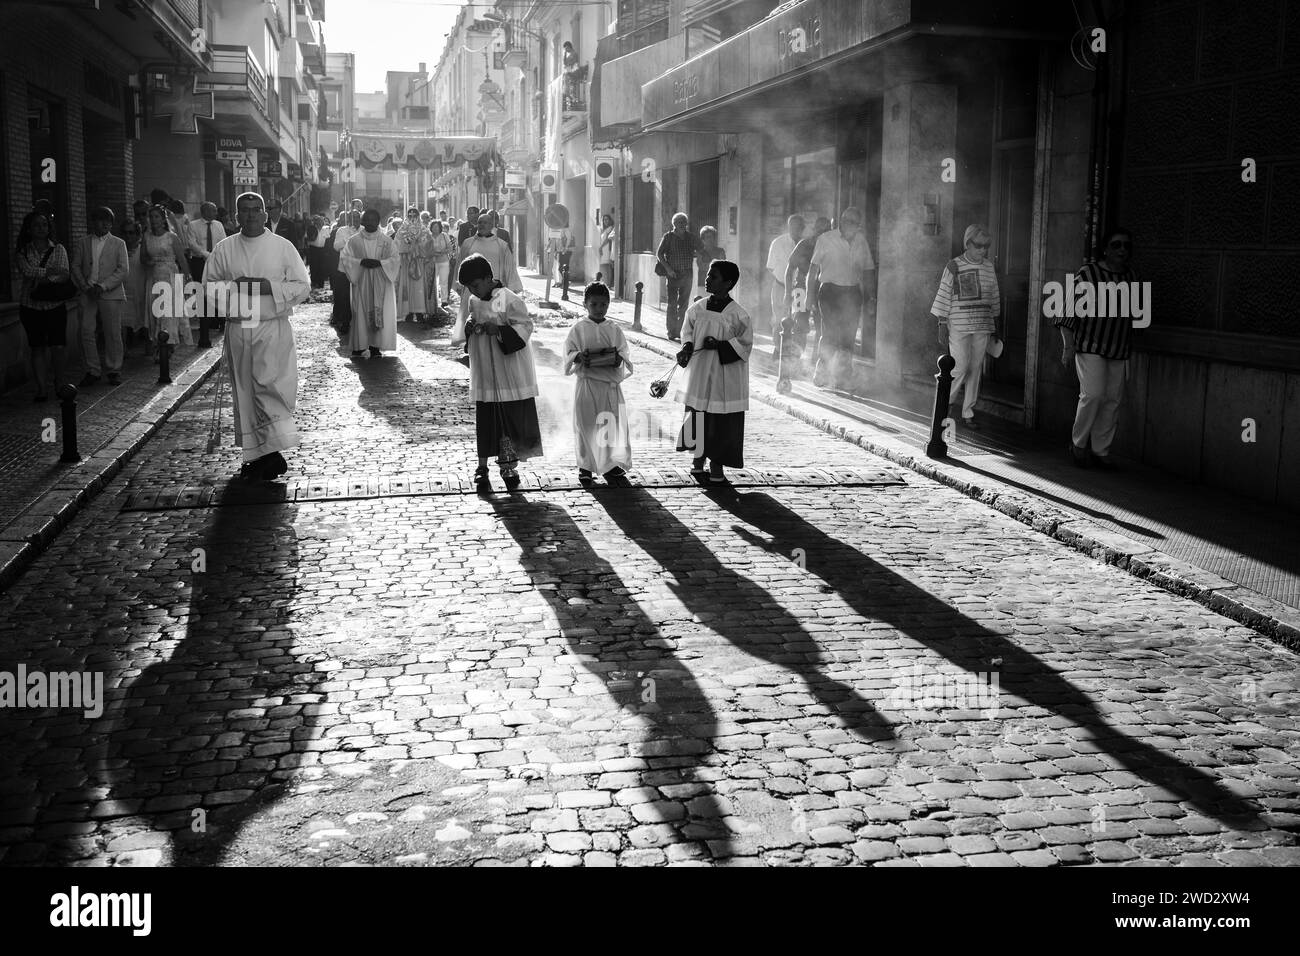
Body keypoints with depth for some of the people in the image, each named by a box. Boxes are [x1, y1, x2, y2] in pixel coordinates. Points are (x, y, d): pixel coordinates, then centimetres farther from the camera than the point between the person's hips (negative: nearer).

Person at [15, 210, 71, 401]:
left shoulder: (58, 249, 6)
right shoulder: (21, 251, 6)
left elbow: (65, 275, -6)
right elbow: (27, 271, -12)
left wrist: (46, 280, -20)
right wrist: (51, 271, -16)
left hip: (55, 304, 0)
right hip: (31, 306, 0)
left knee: (57, 346, -5)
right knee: (37, 348, 2)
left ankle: (59, 383, 14)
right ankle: (42, 388, 6)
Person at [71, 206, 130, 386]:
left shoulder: (118, 244, 6)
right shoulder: (83, 242, 12)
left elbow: (123, 270, -2)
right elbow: (76, 266, 11)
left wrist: (102, 286, -12)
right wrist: (85, 287, -5)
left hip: (111, 294, -2)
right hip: (88, 295, 2)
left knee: (113, 334, -1)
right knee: (86, 332, -3)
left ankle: (114, 370, 10)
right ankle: (92, 371, 5)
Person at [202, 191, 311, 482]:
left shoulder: (283, 246, 3)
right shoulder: (224, 249, 9)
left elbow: (303, 286, 0)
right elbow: (208, 286, 10)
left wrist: (270, 287, -14)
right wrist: (233, 287, -10)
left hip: (274, 329, -3)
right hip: (237, 329, 3)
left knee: (271, 386, -15)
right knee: (244, 392, 5)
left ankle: (272, 453, -11)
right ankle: (255, 455, 13)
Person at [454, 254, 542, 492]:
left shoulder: (509, 300, -14)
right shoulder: (473, 301, 7)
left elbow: (526, 326, -14)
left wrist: (499, 330, -24)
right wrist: (468, 328, -4)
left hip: (509, 373, -5)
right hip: (484, 373, 5)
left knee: (512, 420, 1)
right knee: (484, 420, 9)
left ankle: (509, 466, 13)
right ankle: (482, 466, 16)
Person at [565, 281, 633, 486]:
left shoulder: (614, 330, 8)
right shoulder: (578, 328, 2)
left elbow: (624, 353, 6)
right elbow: (568, 353, 1)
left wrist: (619, 360, -15)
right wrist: (579, 357, -19)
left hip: (611, 384, 2)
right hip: (587, 383, -2)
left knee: (613, 424, -2)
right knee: (587, 425, 3)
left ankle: (611, 467, 2)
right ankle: (585, 465, 15)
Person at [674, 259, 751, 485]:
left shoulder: (737, 314, -10)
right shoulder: (697, 308, 2)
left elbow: (745, 344, -6)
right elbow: (687, 332, 13)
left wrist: (720, 345, -17)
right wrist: (687, 348, -7)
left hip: (725, 378, -3)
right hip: (699, 373, 3)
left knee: (722, 423, 1)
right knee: (697, 417, 9)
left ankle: (716, 467, 13)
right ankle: (697, 460, 26)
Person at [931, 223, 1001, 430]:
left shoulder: (989, 267, 9)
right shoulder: (954, 266, -5)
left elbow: (994, 298, 17)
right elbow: (943, 297, -5)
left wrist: (995, 327, 17)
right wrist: (942, 328, -9)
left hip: (982, 327, 5)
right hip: (958, 326, -5)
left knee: (976, 369, 6)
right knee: (960, 368, -11)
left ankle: (968, 413, 14)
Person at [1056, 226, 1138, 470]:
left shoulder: (1131, 276, 10)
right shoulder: (1087, 272, -8)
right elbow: (1069, 310, -8)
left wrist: (1128, 344, 22)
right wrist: (1068, 345, -12)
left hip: (1118, 350, 6)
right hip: (1089, 346, -6)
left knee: (1113, 400, 3)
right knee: (1093, 395, -16)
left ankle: (1101, 451, 12)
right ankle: (1078, 444, 1)